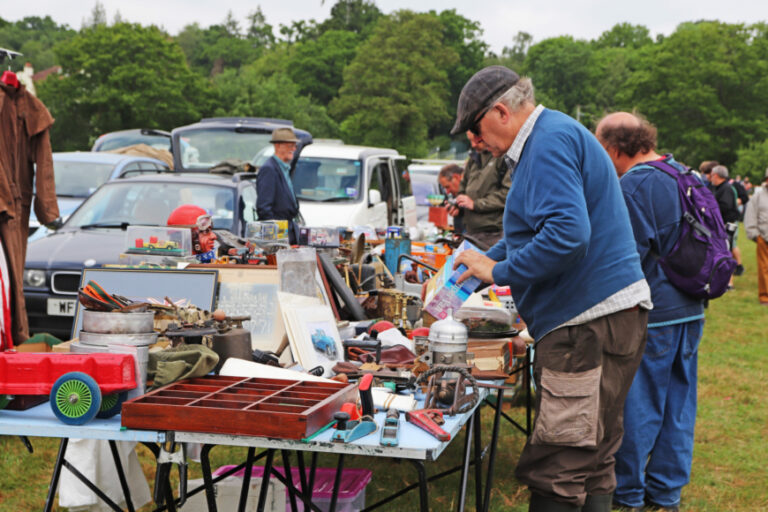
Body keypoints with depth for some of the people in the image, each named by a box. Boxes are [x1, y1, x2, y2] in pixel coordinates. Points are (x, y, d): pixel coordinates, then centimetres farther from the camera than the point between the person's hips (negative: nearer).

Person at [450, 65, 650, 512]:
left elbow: (567, 233, -25)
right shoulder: (554, 136, 22)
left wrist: (499, 272, -14)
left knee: (556, 474, -8)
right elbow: (534, 228, 34)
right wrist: (483, 261, 27)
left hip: (591, 320, -11)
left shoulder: (551, 141, -12)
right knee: (592, 463, 14)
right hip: (596, 313, 11)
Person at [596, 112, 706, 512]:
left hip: (650, 314, -8)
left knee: (637, 407, 3)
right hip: (690, 311, 8)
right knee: (678, 404, 13)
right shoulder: (685, 176, 11)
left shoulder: (631, 186, -16)